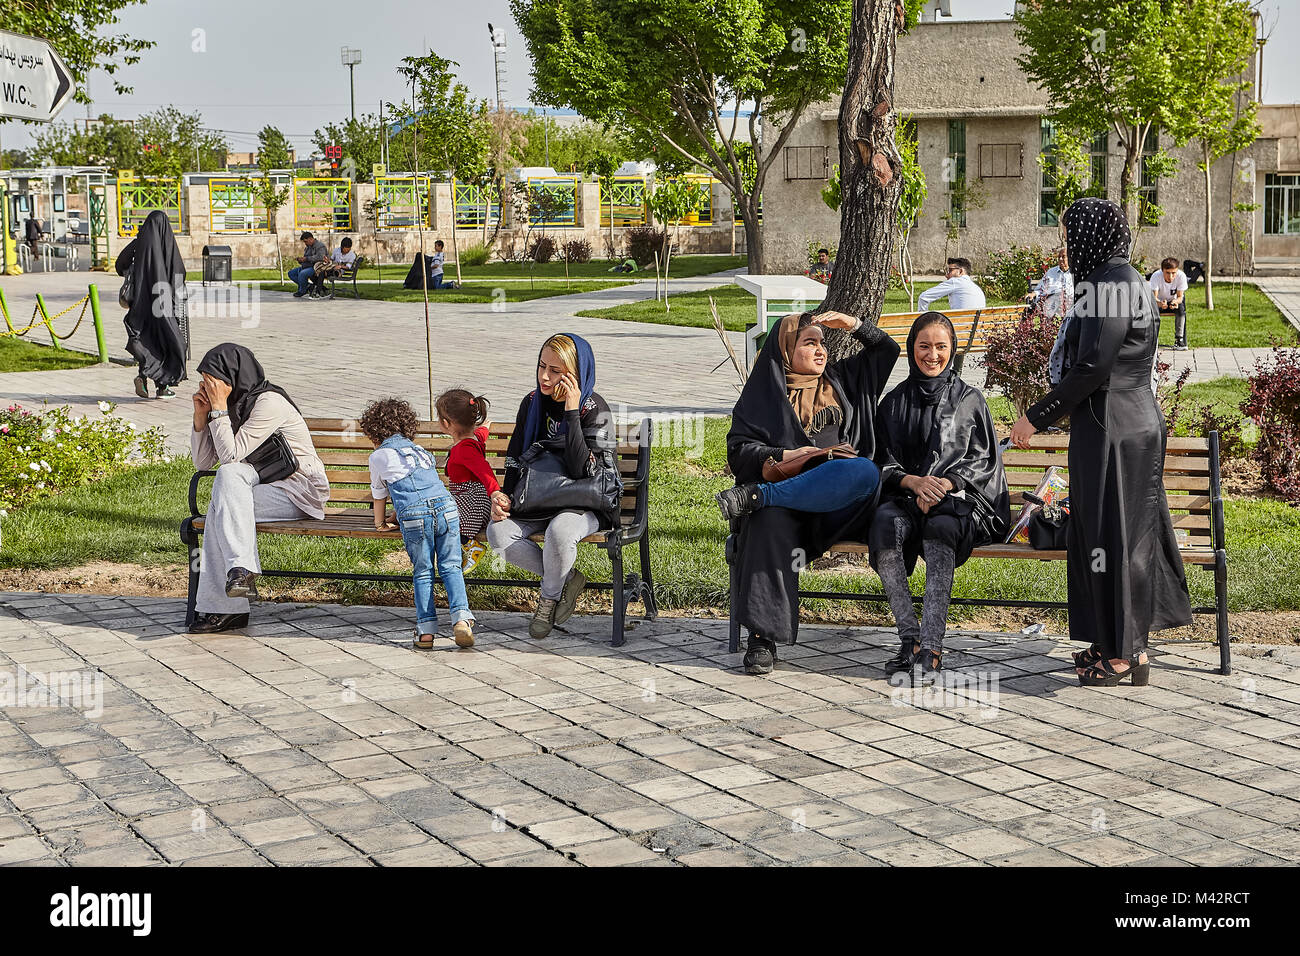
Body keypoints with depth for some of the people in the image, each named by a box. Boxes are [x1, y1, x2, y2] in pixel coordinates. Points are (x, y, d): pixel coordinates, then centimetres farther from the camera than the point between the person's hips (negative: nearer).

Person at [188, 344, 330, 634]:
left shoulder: (269, 403, -15)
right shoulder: (234, 404, 10)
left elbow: (230, 454, -21)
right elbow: (203, 462, 10)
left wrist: (219, 409, -16)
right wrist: (201, 416, 0)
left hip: (299, 493, -7)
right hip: (266, 488, 7)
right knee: (229, 475, -22)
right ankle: (241, 567, -26)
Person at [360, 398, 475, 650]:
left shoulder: (379, 456, 16)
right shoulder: (418, 449, 32)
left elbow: (379, 495, 28)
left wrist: (381, 523, 46)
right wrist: (397, 515, 59)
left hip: (415, 516, -3)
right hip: (446, 506, 3)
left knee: (422, 573, 5)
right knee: (451, 567, 5)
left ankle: (426, 631, 2)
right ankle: (461, 618, -11)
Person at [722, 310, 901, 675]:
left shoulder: (842, 379, 25)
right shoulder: (764, 393, 14)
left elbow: (887, 349, 30)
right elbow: (738, 449, 5)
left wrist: (854, 325, 13)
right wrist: (782, 456, -11)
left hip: (839, 504, 2)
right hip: (787, 496, -2)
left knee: (866, 473, -35)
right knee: (771, 522, -39)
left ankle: (757, 495, -34)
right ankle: (763, 636, -40)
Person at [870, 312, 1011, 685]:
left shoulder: (970, 399, 12)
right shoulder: (895, 402, 16)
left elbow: (982, 460, 5)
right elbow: (884, 462, 10)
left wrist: (944, 484, -14)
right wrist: (914, 482, -13)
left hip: (957, 500, -2)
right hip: (905, 498, 2)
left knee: (939, 529, -38)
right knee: (885, 524, -34)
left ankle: (931, 647, -42)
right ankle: (909, 639, -31)